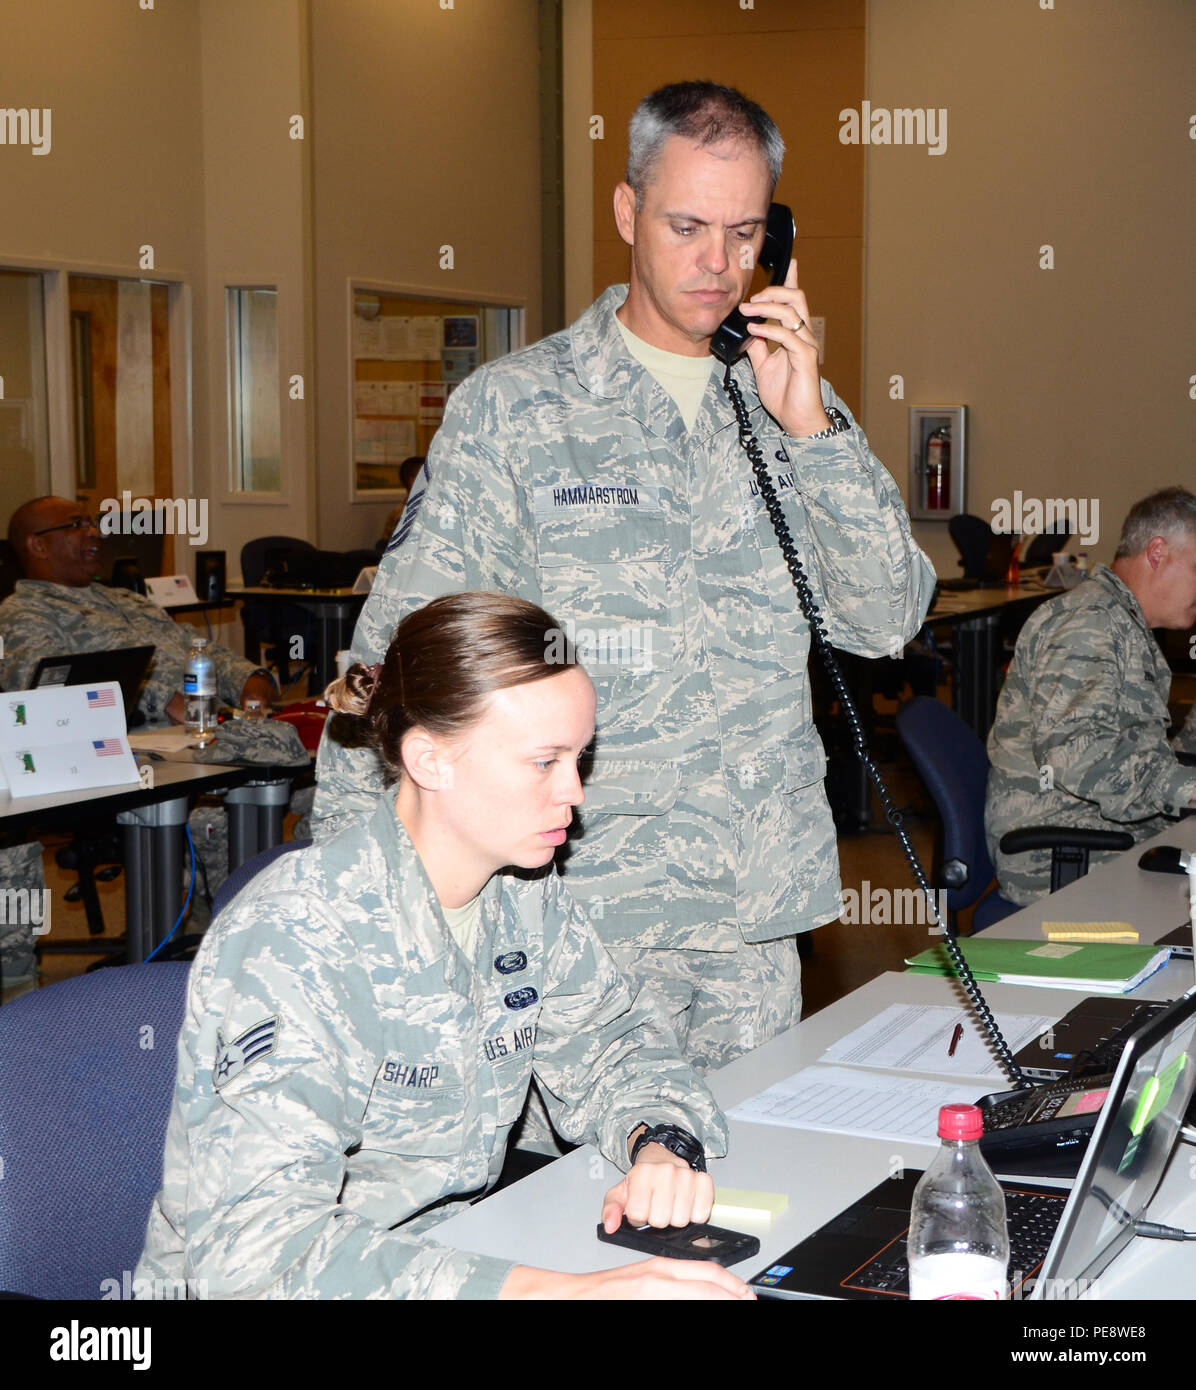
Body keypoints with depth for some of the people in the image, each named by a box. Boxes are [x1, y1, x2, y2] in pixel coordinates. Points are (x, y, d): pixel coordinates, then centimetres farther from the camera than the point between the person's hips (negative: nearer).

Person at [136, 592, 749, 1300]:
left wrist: (661, 1141, -9)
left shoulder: (527, 894, -2)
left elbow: (612, 1043, 14)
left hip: (455, 1256, 6)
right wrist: (549, 1289, -40)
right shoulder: (288, 942, -23)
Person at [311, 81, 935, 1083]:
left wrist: (813, 425, -10)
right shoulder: (511, 409, -3)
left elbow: (887, 623, 2)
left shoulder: (792, 405, 9)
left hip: (759, 920, 4)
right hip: (588, 917, -4)